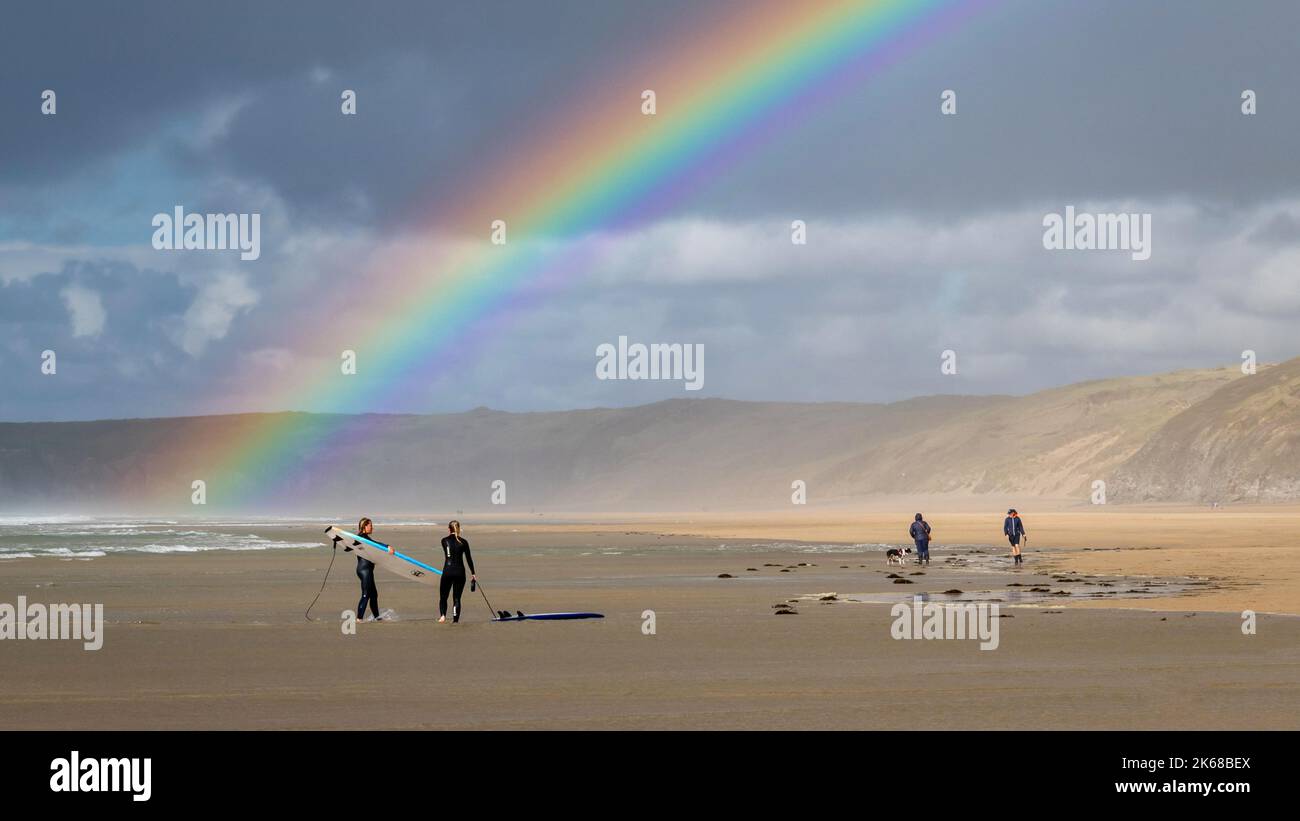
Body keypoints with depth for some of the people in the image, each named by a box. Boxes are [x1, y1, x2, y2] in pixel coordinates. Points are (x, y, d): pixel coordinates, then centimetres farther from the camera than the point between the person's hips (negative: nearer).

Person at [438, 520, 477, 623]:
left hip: (447, 571, -1)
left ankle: (442, 615, -13)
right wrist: (473, 573, 13)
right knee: (457, 598, 8)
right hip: (460, 572, 1)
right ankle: (455, 620, 1)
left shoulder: (445, 540, 0)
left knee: (443, 596, 10)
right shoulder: (463, 542, 0)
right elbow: (469, 558, 5)